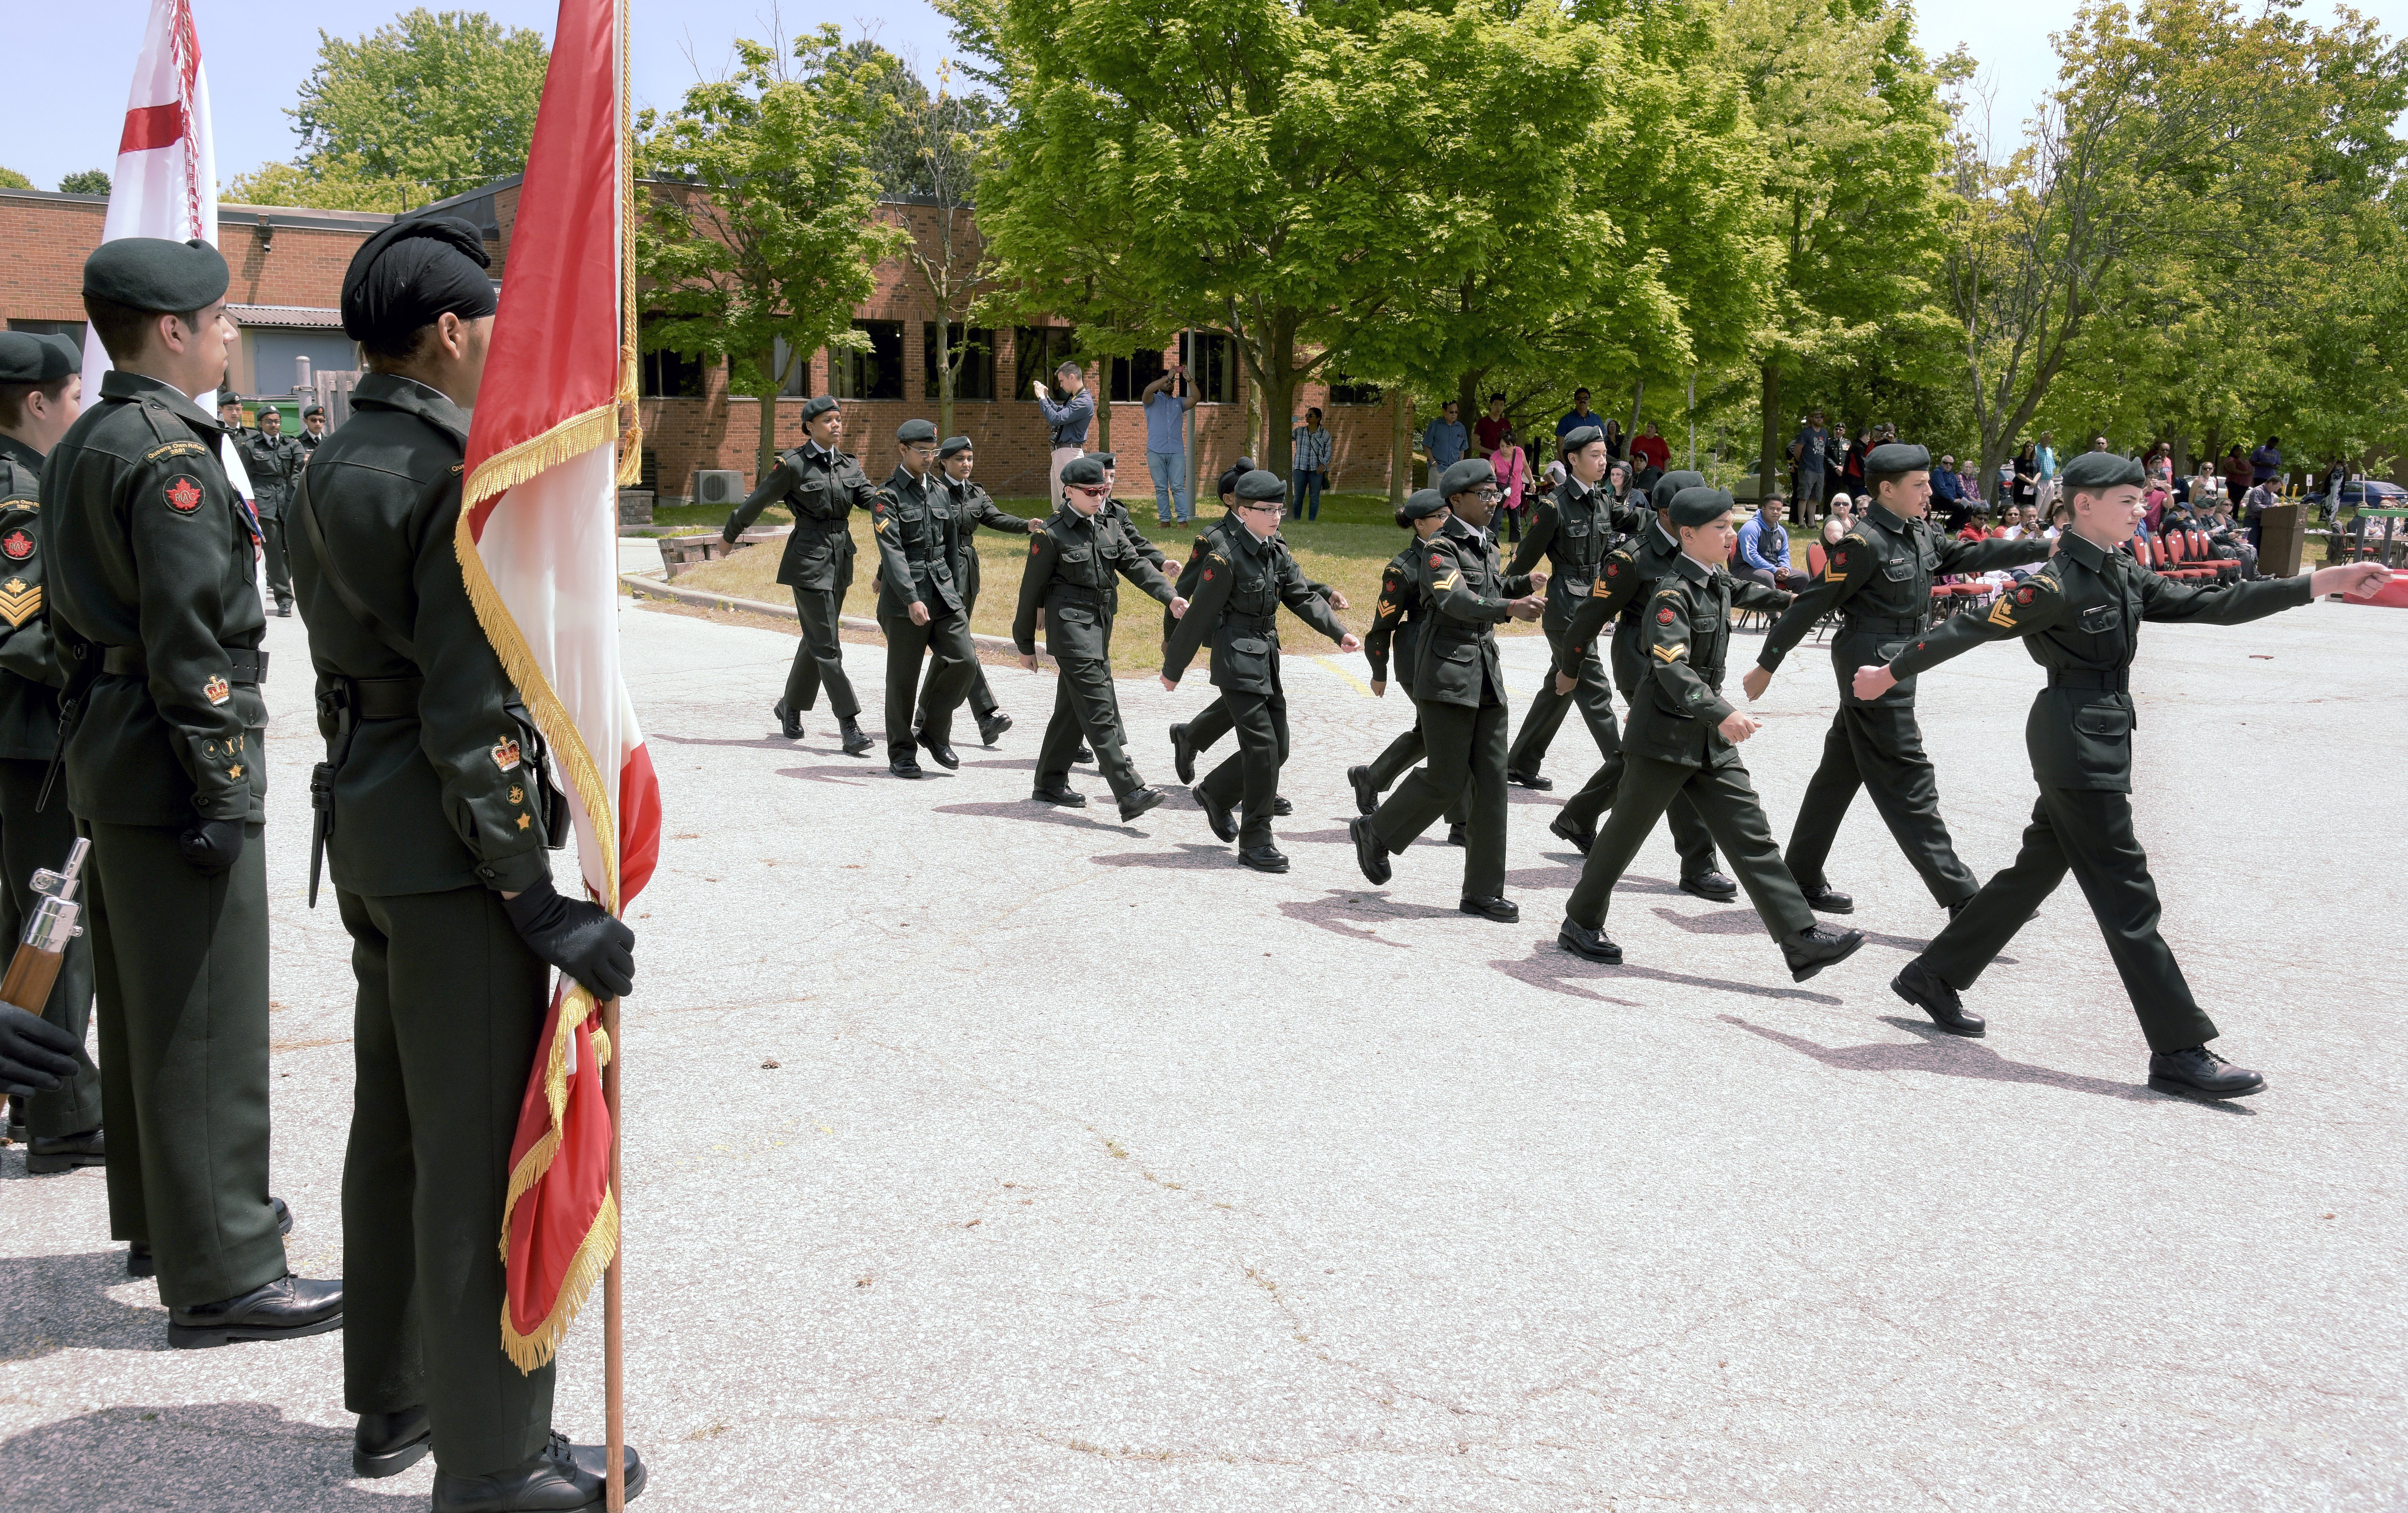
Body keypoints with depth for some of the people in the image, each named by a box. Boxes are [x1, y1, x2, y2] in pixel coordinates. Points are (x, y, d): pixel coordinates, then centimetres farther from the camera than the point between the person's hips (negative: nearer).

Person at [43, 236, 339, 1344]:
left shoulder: (77, 447, 14)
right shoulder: (172, 455, -17)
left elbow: (71, 614, 18)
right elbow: (189, 639, -22)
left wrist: (103, 734, 21)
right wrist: (220, 788, -20)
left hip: (107, 761, 10)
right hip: (172, 774, -10)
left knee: (141, 1008, 19)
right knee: (206, 1024, -5)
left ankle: (156, 1215, 34)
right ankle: (219, 1275, 2)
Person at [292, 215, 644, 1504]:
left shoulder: (332, 469, 11)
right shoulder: (464, 478, -18)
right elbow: (473, 713, -22)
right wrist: (538, 900, -19)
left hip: (363, 824, 10)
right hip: (447, 843, -10)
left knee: (394, 1121, 19)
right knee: (482, 1144, -1)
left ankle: (391, 1400, 34)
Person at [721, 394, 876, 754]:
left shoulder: (849, 465, 11)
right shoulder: (794, 465, -7)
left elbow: (871, 498, -2)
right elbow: (758, 501, 3)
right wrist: (729, 535, 14)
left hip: (840, 561, 6)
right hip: (809, 561, -6)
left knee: (816, 640, 15)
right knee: (826, 645, -8)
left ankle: (790, 707, 33)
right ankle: (849, 725, -10)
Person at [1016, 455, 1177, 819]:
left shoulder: (1107, 528, 13)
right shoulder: (1051, 534, -8)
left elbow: (1136, 566, 4)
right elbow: (1032, 590, -4)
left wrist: (1170, 597, -13)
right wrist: (1025, 645, 0)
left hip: (1099, 629, 8)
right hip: (1071, 630, -8)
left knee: (1074, 710, 14)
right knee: (1100, 713, -13)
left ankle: (1050, 784, 26)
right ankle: (1130, 794, -19)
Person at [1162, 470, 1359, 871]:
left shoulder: (1277, 552, 8)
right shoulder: (1225, 556, -15)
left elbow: (1302, 597, 8)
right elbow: (1199, 614, -11)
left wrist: (1339, 633, -7)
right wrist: (1173, 668, -5)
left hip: (1267, 660, 8)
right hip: (1237, 662, -8)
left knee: (1277, 747, 10)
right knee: (1262, 746, -10)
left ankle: (1214, 794, 32)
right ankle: (1255, 841, 0)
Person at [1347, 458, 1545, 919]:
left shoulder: (1488, 548, 15)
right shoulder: (1440, 548, -10)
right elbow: (1454, 600, -29)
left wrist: (1526, 583, 18)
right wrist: (1510, 608, -43)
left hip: (1487, 673, 8)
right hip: (1447, 673, -8)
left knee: (1490, 781, 3)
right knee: (1447, 781, -7)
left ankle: (1483, 892, 8)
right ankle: (1375, 831, 19)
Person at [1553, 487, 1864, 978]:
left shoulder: (1717, 582, 10)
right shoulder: (1673, 593, -16)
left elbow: (1741, 593, 37)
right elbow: (1672, 667, -29)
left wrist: (1788, 599, 47)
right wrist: (1722, 713, -40)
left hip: (1710, 739, 8)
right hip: (1665, 735, -8)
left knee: (1751, 835, 1)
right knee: (1627, 830, 5)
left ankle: (1800, 939, -3)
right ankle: (1580, 923, 23)